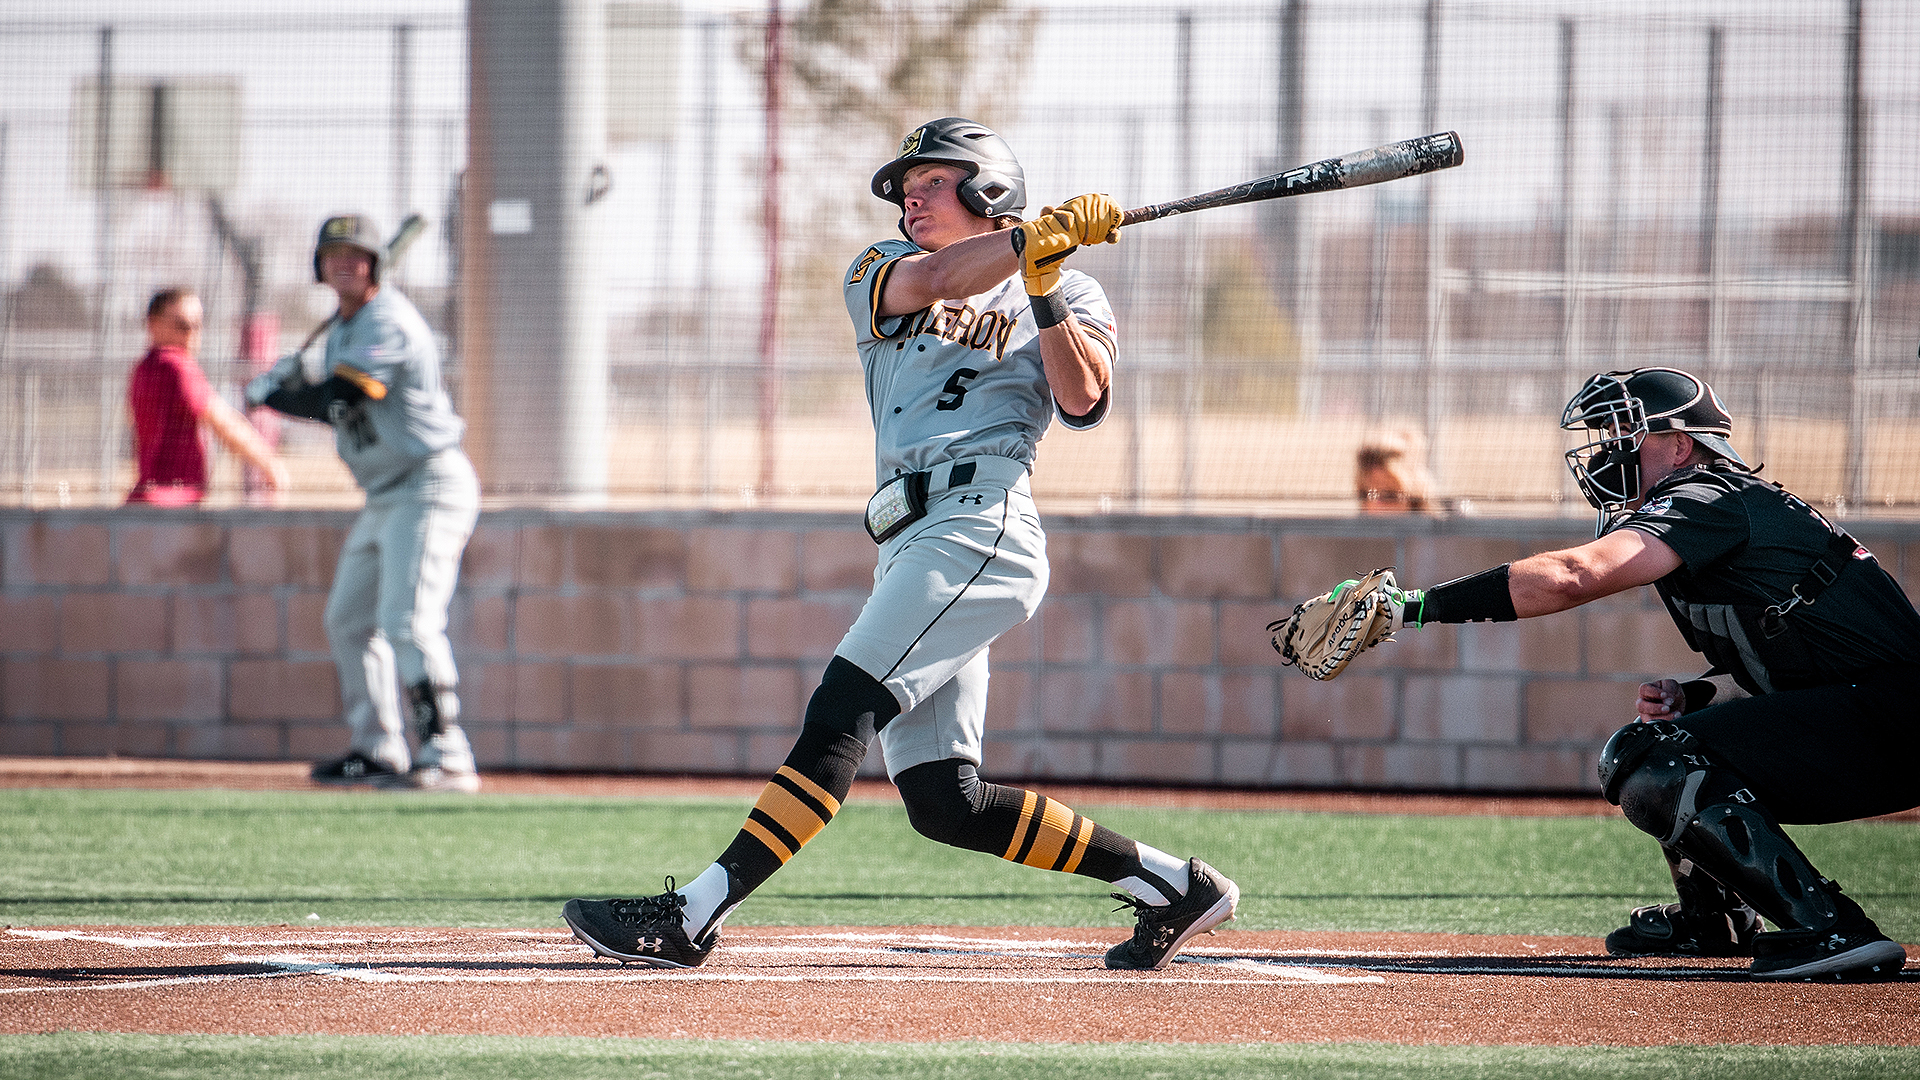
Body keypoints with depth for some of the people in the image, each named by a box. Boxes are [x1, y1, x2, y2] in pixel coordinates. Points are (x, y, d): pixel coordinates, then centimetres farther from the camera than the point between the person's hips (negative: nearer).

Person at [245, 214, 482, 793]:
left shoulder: (389, 324, -18)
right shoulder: (342, 329, 13)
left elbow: (337, 399, -27)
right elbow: (344, 411, 20)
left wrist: (270, 394, -12)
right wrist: (294, 385, 3)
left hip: (430, 485, -11)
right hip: (383, 498, 11)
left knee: (408, 621, -23)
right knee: (349, 620, 18)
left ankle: (446, 756, -27)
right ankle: (377, 751, 28)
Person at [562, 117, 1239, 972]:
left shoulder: (1063, 294, 12)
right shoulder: (877, 274, 21)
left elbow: (1082, 398, -6)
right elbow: (936, 280, -2)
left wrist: (1045, 289, -13)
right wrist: (1046, 233, -11)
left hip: (983, 524, -6)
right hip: (912, 548, 6)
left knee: (839, 717, -19)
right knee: (943, 804, -2)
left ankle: (692, 917, -26)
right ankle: (1172, 884, 9)